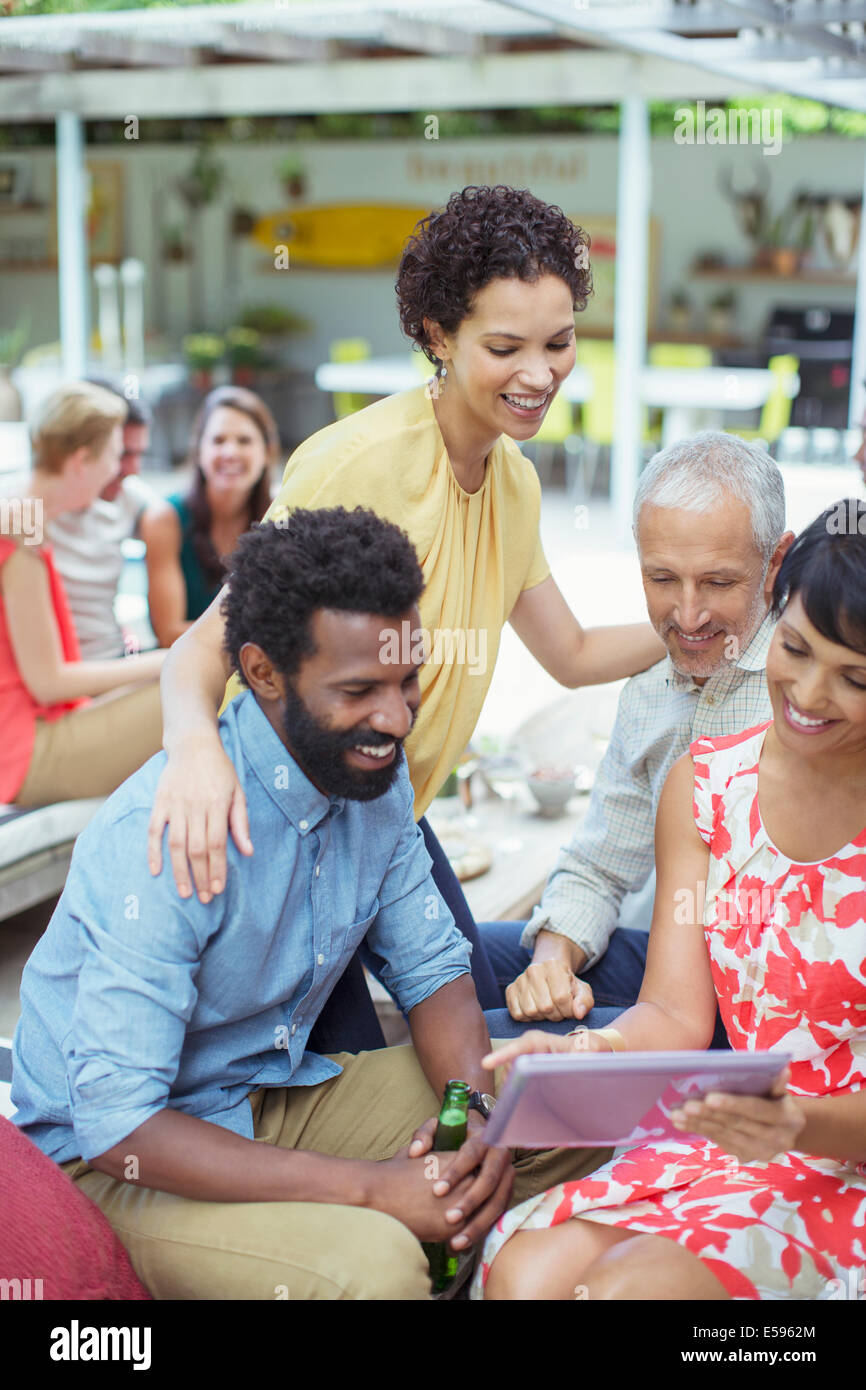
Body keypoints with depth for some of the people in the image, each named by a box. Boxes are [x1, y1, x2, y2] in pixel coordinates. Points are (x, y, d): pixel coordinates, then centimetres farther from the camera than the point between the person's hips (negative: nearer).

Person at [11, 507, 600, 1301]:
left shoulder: (374, 771, -4)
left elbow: (432, 967, 6)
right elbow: (116, 1122, -30)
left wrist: (478, 1110, -15)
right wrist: (367, 1187, -31)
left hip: (282, 1089, 7)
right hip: (117, 1155, -7)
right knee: (374, 1263, -34)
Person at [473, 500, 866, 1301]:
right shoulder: (705, 783, 4)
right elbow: (675, 1015, 0)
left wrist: (802, 1125, -30)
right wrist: (591, 1054, -20)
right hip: (722, 1138, 4)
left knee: (623, 1288, -26)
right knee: (524, 1272, -21)